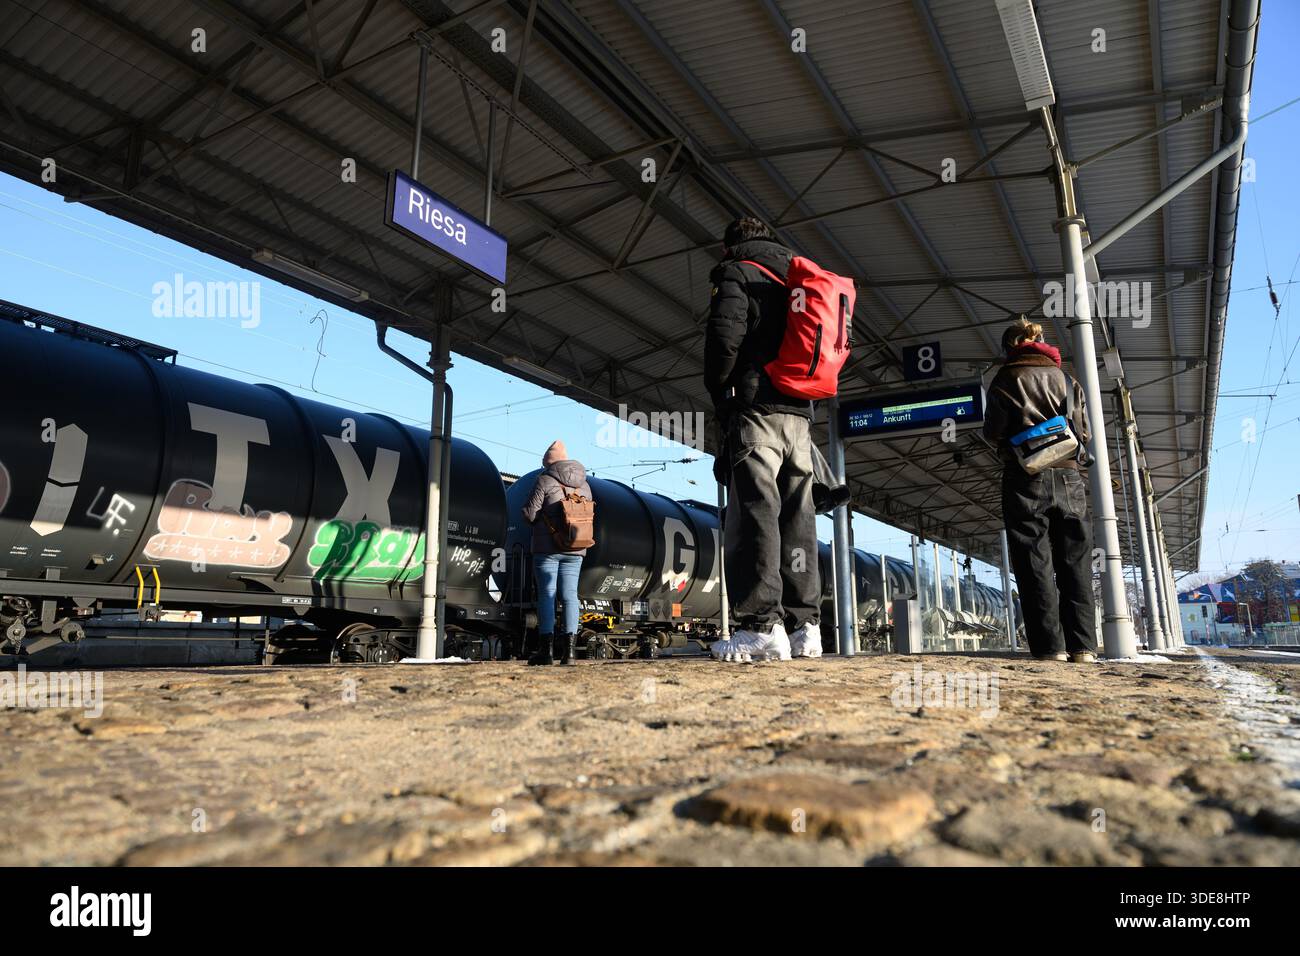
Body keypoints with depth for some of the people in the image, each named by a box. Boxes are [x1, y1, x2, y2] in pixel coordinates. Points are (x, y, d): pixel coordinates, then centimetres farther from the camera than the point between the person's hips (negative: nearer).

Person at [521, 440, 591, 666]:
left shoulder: (545, 481, -6)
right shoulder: (584, 485, 11)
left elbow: (529, 514, -7)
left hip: (547, 548, -4)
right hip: (575, 550, 4)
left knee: (546, 595, -1)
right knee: (570, 596, 6)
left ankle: (546, 649, -3)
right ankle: (568, 647, 2)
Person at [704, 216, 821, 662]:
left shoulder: (737, 273, 3)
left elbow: (724, 337, -12)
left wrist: (718, 390, 0)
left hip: (756, 410, -7)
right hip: (800, 412, 7)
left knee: (754, 514, -10)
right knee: (797, 520, 5)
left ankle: (761, 626, -15)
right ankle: (804, 626, 5)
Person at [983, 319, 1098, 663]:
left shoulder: (1005, 379, 4)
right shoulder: (1066, 379, 14)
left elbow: (993, 431, -2)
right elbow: (1084, 432, 9)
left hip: (1026, 479, -3)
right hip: (1068, 476, 3)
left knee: (1035, 563, -3)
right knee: (1075, 563, 6)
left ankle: (1051, 646, -7)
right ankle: (1083, 646, 2)